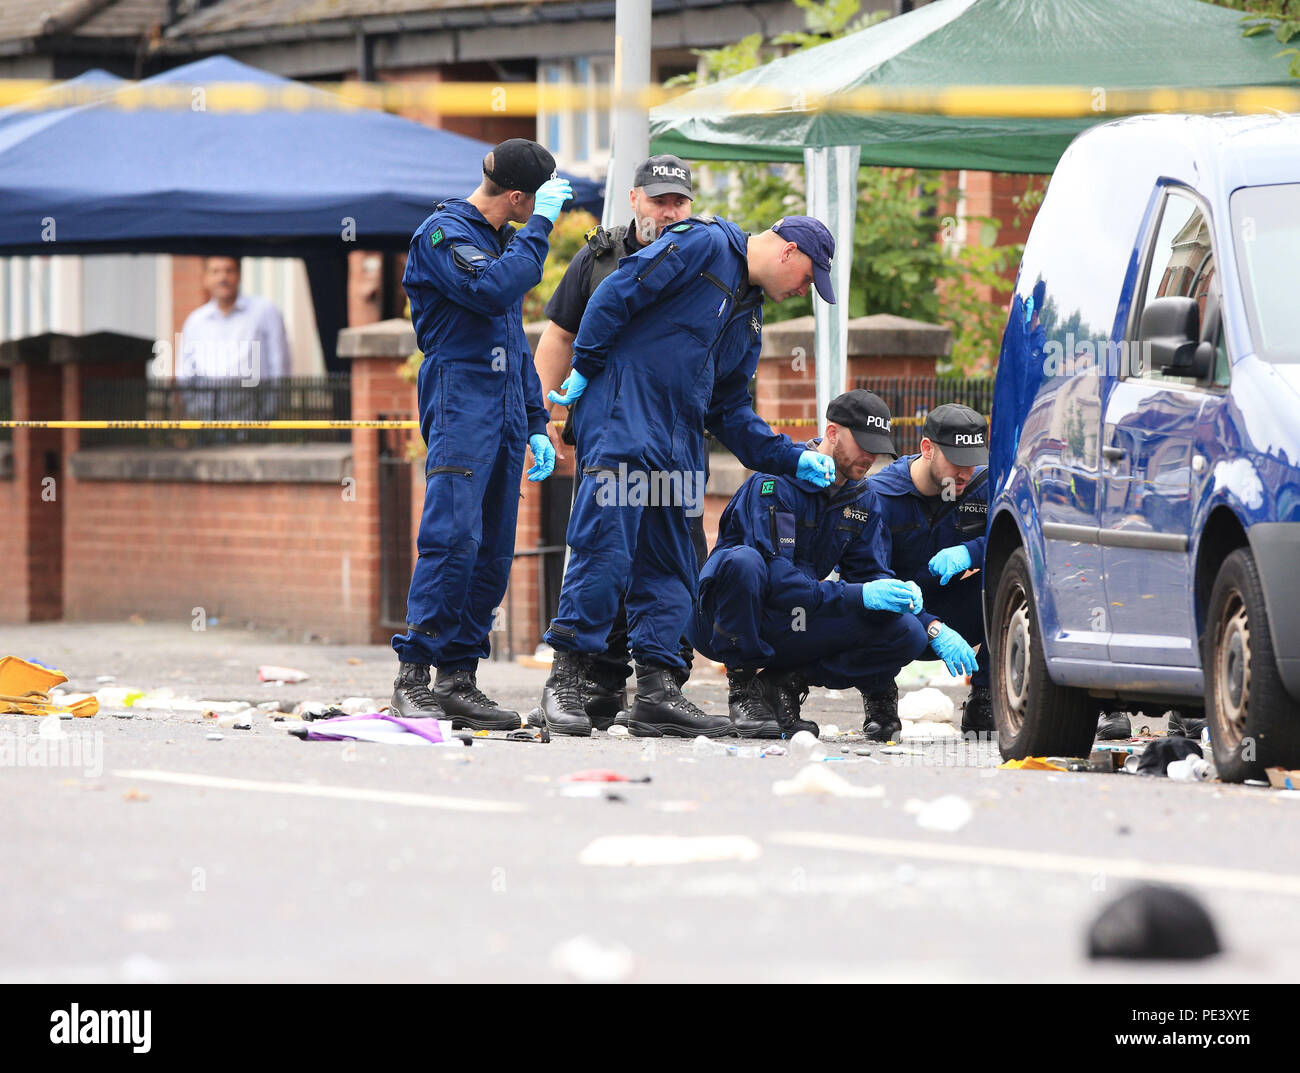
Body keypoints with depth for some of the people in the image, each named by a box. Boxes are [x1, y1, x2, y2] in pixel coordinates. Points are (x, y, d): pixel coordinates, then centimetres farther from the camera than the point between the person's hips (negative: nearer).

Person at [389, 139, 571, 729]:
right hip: (460, 404, -9)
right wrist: (540, 225, -15)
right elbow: (494, 291, -23)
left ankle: (459, 679, 6)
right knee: (452, 538, -18)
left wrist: (535, 424, 22)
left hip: (505, 412, 9)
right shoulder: (444, 234, -4)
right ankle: (413, 678, -18)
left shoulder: (503, 240, 23)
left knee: (493, 553, 4)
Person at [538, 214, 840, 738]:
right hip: (623, 416, -9)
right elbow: (616, 296, -11)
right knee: (606, 546, -13)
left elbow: (728, 410, 25)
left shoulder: (749, 318, 23)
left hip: (678, 447, 9)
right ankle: (565, 682, -10)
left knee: (670, 566, 6)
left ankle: (657, 693, 6)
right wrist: (586, 368, -12)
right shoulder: (704, 244, -4)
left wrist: (790, 458, 17)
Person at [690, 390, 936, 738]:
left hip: (793, 630, 6)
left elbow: (872, 574, 7)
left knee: (908, 634, -13)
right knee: (743, 560, -41)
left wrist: (899, 593, -17)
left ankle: (785, 684, -4)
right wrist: (857, 595, -33)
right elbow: (776, 576, -26)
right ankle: (743, 686, -20)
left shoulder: (863, 500, 9)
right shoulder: (773, 482, -16)